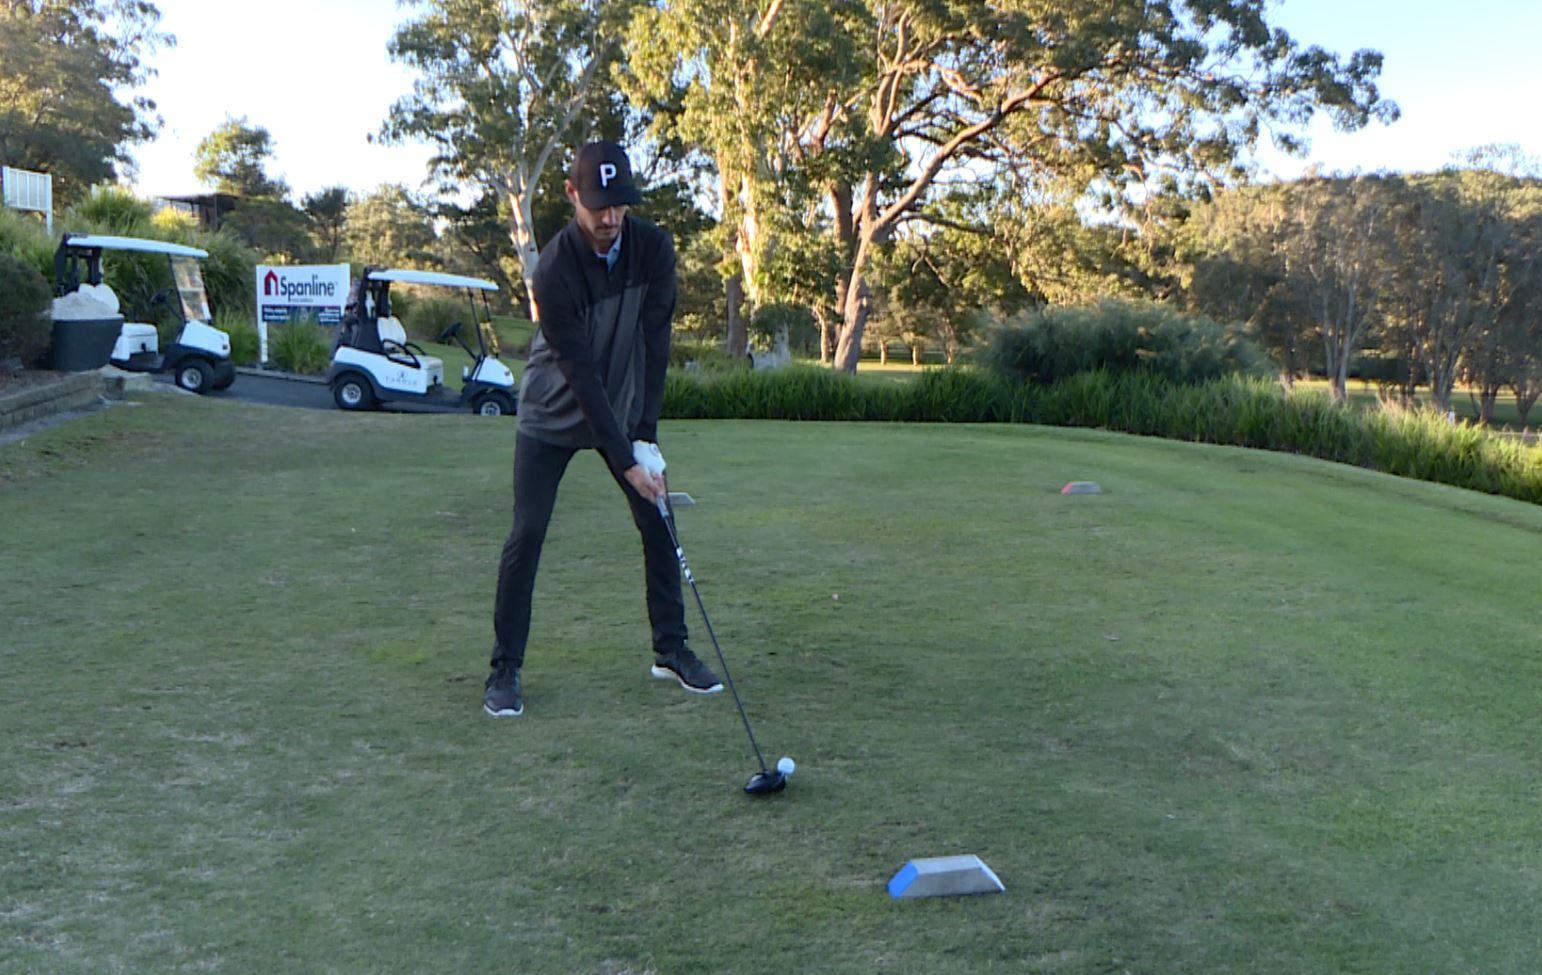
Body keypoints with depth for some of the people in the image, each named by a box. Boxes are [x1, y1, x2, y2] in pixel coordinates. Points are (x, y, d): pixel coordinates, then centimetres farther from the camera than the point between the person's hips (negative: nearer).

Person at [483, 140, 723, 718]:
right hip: (553, 416, -4)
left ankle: (671, 650, 16)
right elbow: (580, 373, -26)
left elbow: (654, 343, -11)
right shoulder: (555, 269, -26)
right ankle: (505, 669, 4)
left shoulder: (653, 248, -13)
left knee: (658, 523, 2)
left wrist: (646, 436, -16)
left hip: (625, 410, 4)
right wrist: (625, 460, -27)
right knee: (527, 534, -8)